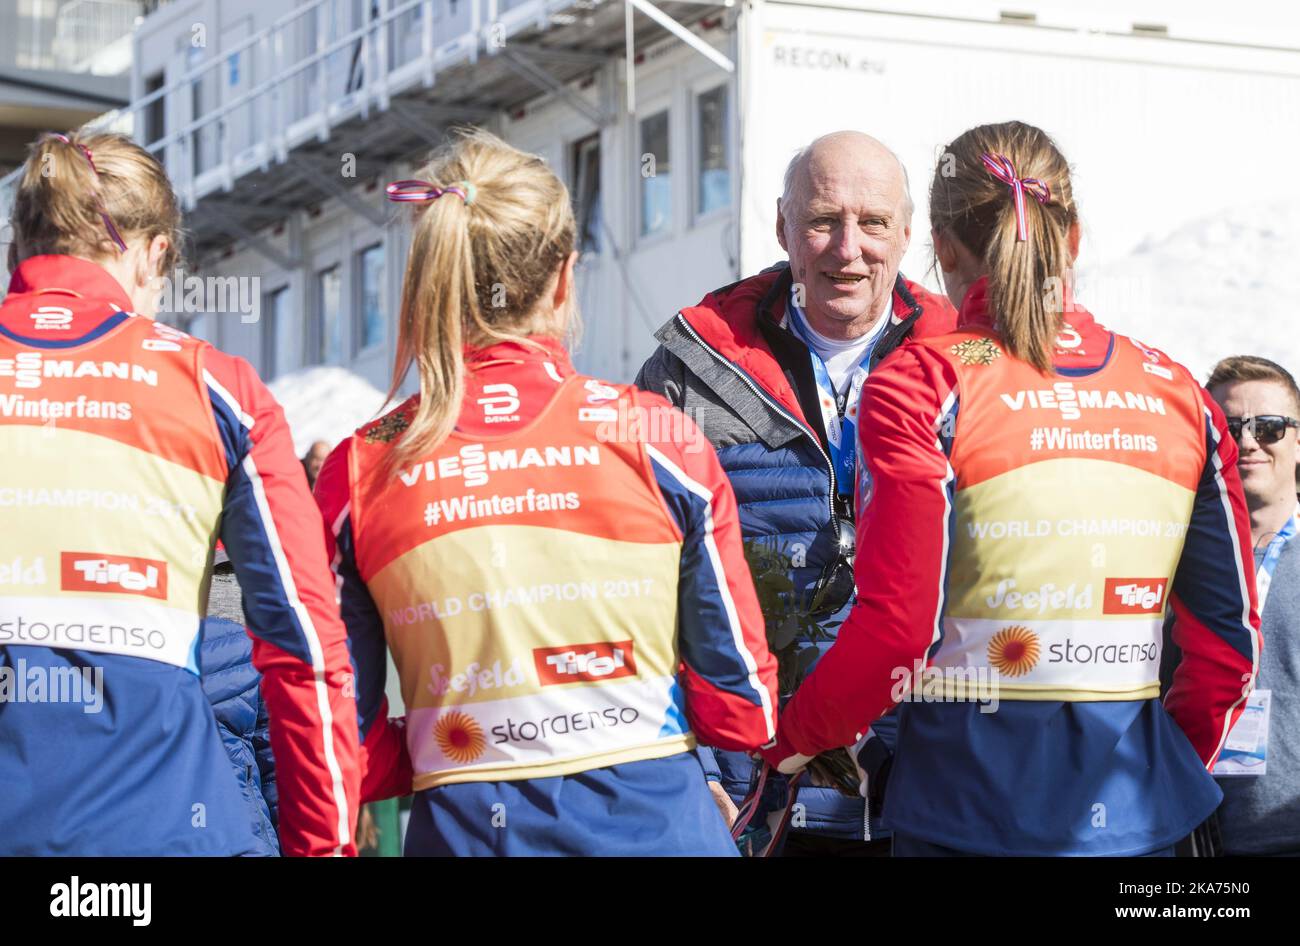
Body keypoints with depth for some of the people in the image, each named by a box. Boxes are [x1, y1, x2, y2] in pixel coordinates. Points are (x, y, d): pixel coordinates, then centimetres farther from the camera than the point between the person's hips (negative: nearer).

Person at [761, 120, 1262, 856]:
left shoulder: (923, 387, -6)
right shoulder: (1179, 395, 6)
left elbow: (897, 622, -12)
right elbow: (1229, 636, 8)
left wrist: (792, 739, 3)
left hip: (976, 803, -3)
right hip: (1138, 814, 4)